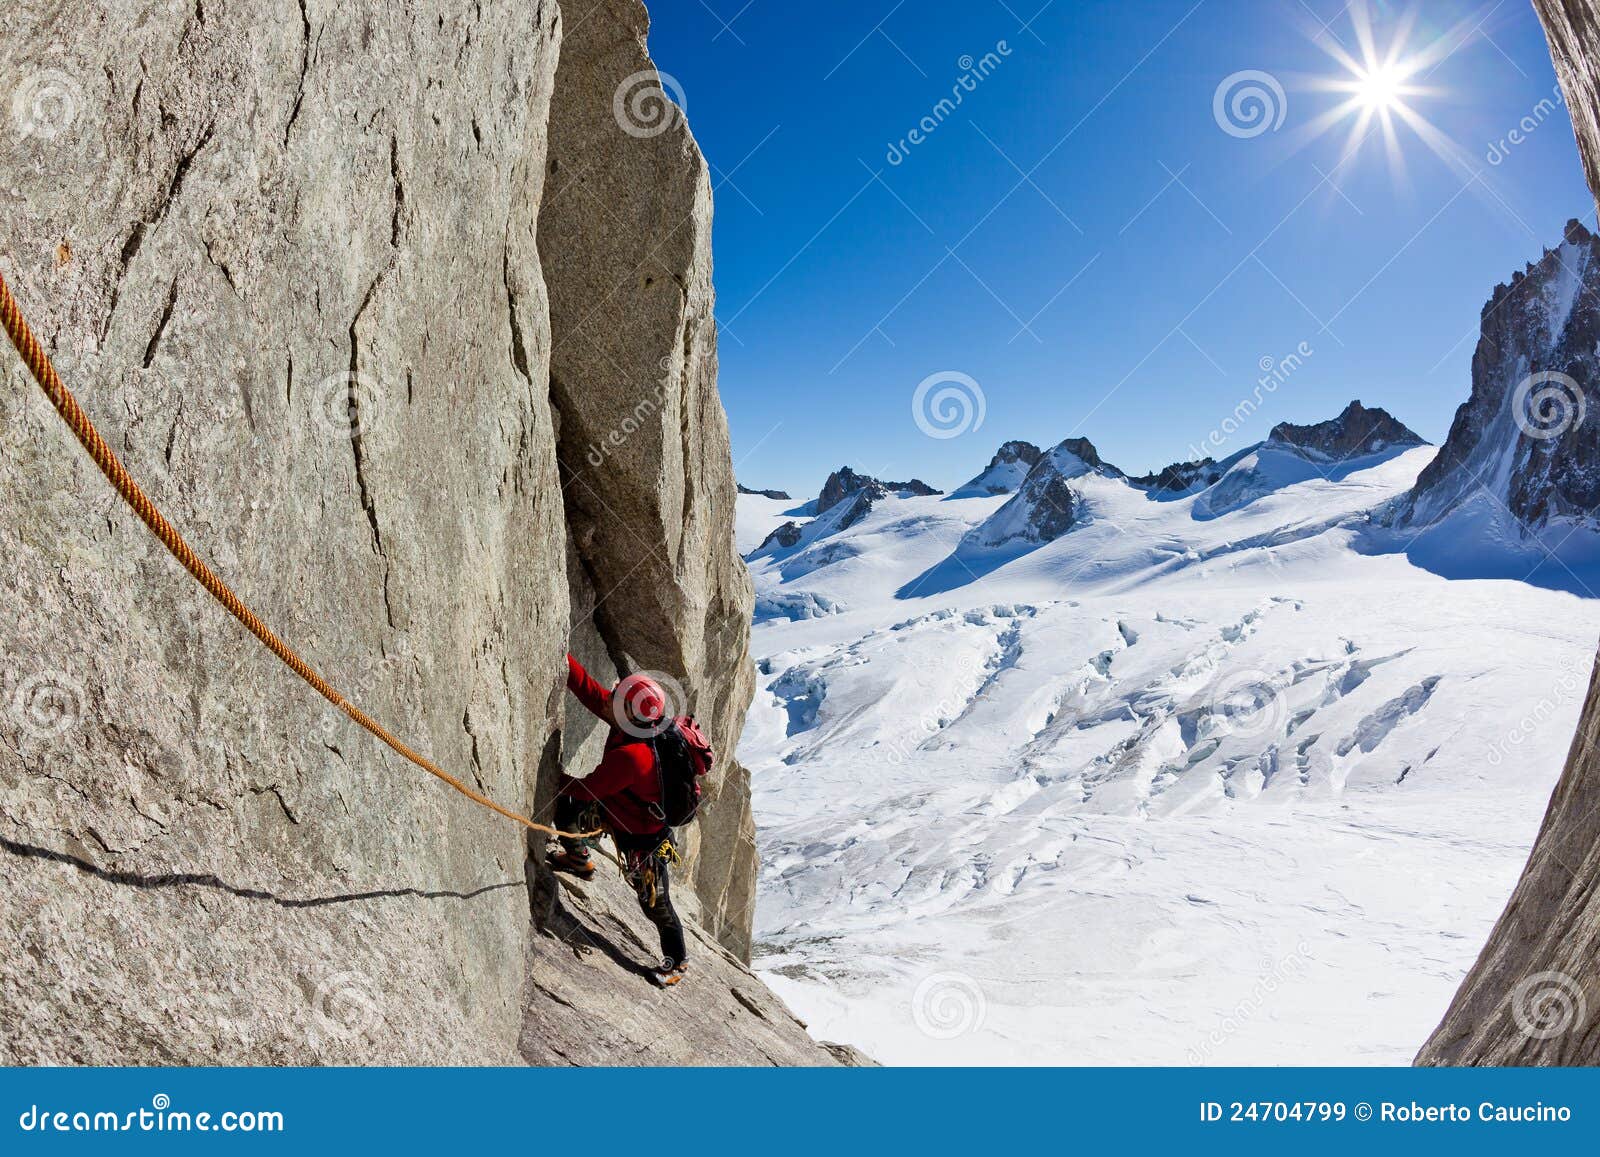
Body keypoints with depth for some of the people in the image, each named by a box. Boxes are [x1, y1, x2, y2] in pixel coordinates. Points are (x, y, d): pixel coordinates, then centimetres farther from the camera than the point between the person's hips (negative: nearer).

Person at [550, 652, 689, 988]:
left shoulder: (629, 756, -42)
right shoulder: (636, 723, -18)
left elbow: (588, 788, -26)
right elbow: (590, 692, -9)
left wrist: (557, 778, -8)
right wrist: (564, 661, -16)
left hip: (643, 839, -8)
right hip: (618, 810, 8)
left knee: (655, 904, 12)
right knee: (564, 804, 12)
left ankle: (678, 959, 38)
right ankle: (579, 859, 39)